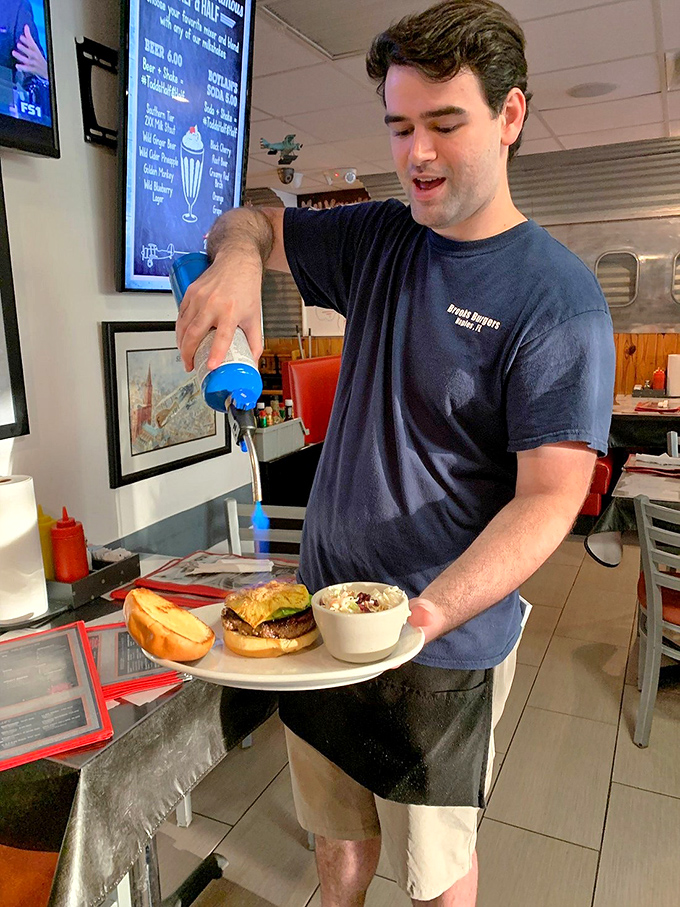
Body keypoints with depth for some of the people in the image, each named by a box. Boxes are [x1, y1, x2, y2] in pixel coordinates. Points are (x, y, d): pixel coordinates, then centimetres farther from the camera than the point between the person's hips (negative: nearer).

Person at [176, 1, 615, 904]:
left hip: (445, 641, -4)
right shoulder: (379, 239, 3)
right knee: (339, 832, 24)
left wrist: (426, 612, -32)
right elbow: (252, 220, 12)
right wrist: (236, 256, -13)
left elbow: (548, 498, -18)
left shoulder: (558, 299, -15)